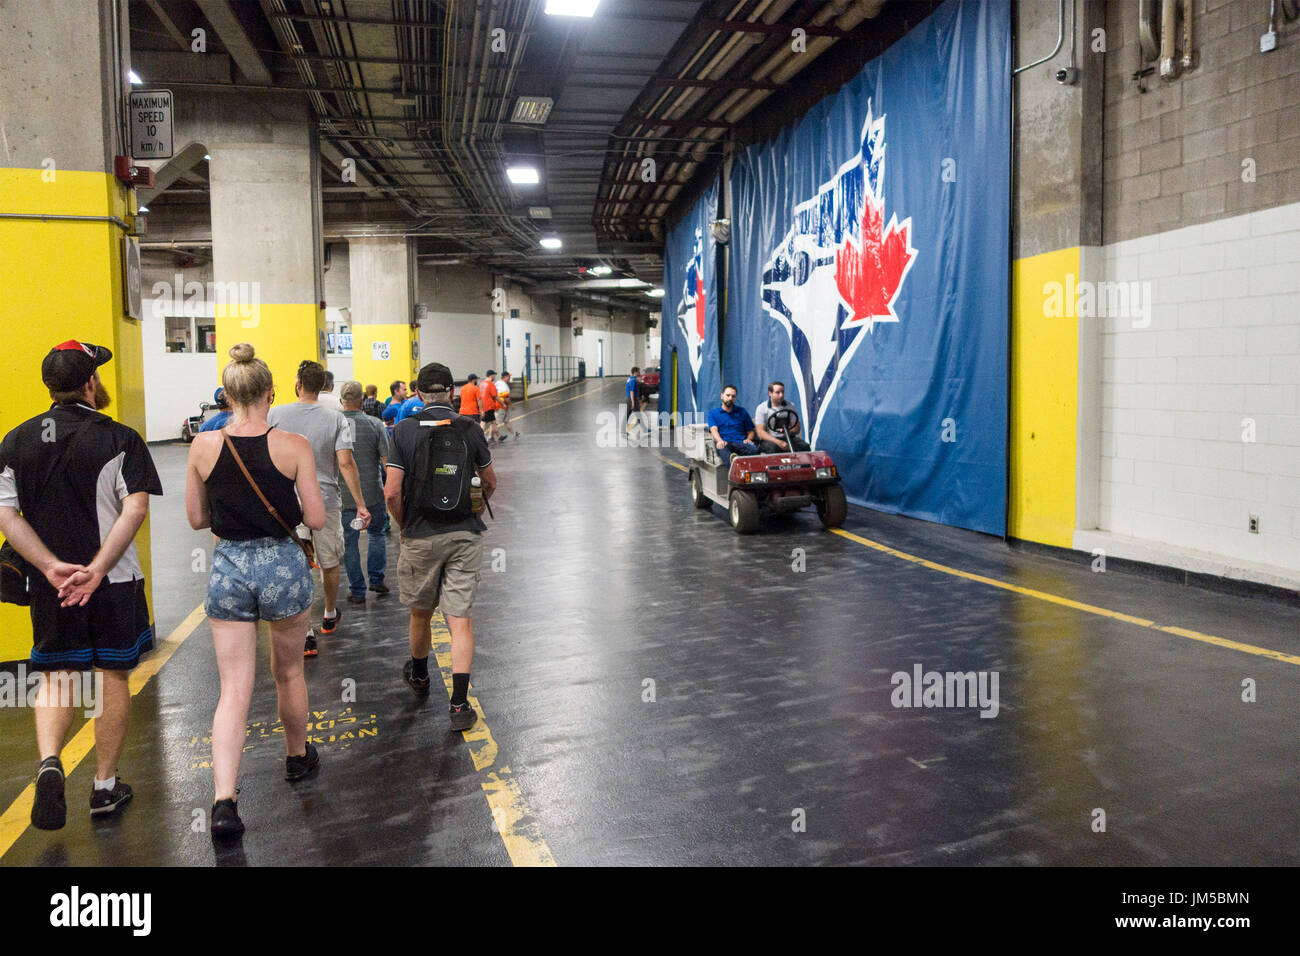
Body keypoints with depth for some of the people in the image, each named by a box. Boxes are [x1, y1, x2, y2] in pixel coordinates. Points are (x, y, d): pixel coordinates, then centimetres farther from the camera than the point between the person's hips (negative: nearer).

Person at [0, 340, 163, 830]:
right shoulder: (119, 439, -8)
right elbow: (135, 508, -19)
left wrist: (52, 566, -9)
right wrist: (96, 569, -20)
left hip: (49, 583, 3)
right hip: (114, 580, -3)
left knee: (56, 675, 16)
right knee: (113, 676, 9)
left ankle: (49, 763, -6)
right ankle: (105, 786, 17)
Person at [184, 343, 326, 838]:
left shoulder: (203, 446, -5)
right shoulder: (293, 446, -11)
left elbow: (196, 518, 3)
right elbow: (316, 519, -10)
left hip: (228, 567, 1)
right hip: (283, 565, -1)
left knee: (233, 690, 5)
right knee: (288, 672, 20)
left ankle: (224, 801, -5)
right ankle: (297, 757, 41)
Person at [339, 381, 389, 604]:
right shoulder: (374, 424, -7)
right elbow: (387, 460, -8)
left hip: (343, 496, 0)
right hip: (373, 493, 0)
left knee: (350, 542, 10)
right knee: (377, 534, 21)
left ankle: (357, 591, 15)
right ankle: (376, 579, 19)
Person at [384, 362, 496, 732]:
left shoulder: (405, 430, -6)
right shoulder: (470, 429, -2)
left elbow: (392, 493, -10)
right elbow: (490, 483, 9)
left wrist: (403, 526, 8)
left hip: (421, 535, 0)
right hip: (465, 535, 0)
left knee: (420, 613, 19)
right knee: (460, 619, 1)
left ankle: (418, 675, 43)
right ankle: (460, 705, -2)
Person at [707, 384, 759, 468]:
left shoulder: (742, 412, 27)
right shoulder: (713, 413, 20)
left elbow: (750, 431, 25)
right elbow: (713, 430, 3)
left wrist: (748, 439, 0)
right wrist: (720, 441, -19)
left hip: (741, 443, 3)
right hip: (724, 444, -3)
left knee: (754, 449, -34)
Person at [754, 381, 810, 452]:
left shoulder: (790, 406, 12)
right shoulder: (761, 408, 2)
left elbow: (797, 429, 7)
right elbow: (760, 432, -8)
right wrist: (779, 442, -21)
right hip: (770, 439, -3)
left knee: (804, 446, -26)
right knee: (773, 447, -37)